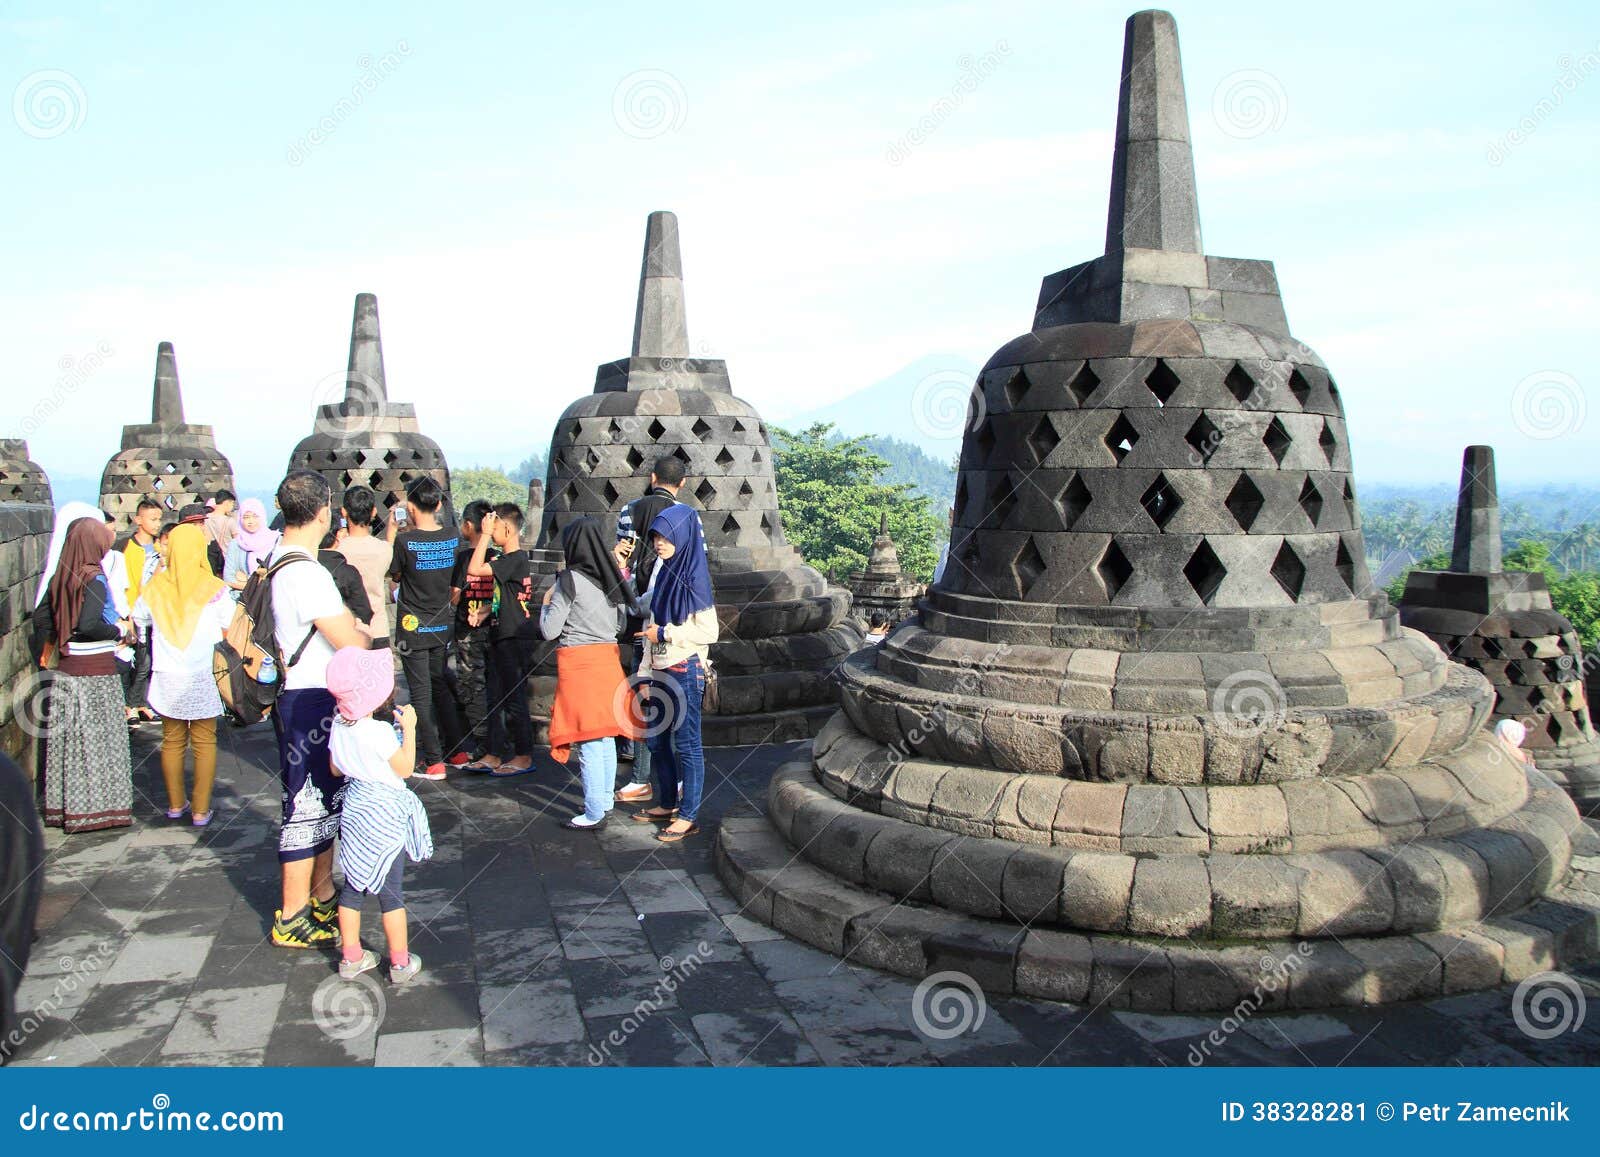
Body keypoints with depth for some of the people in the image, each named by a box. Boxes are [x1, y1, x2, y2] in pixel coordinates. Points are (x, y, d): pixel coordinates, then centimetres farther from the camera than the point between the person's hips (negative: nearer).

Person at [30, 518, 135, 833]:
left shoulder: (61, 576, 6)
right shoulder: (94, 578, -15)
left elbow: (41, 616, 12)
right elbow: (88, 625, -25)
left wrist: (45, 650, 25)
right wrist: (120, 631, -9)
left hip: (66, 668, 7)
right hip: (95, 670, -7)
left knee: (67, 738, 13)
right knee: (97, 740, 2)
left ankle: (63, 807, 23)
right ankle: (98, 807, 8)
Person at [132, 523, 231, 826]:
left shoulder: (155, 587, -1)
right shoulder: (214, 588, -11)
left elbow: (137, 620, 11)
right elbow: (229, 629, -8)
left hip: (168, 678, 3)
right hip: (204, 677, -3)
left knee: (172, 740, 15)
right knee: (204, 742, 6)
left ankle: (175, 804, 23)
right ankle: (201, 809, 7)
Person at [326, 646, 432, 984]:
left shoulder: (339, 725, -3)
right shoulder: (379, 732, -24)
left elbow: (336, 769, 9)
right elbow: (405, 769, -14)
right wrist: (409, 729, -11)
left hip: (354, 811, 7)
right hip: (385, 814, -7)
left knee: (353, 884, 16)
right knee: (391, 891, 4)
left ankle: (351, 956, 27)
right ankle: (400, 962, 14)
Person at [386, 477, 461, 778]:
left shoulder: (405, 541, -17)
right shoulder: (453, 538, -4)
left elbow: (392, 574, -1)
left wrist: (392, 532, 4)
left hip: (413, 627, -5)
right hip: (444, 626, 5)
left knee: (421, 693, 2)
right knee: (441, 687, 19)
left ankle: (433, 761, 4)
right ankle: (456, 750, 23)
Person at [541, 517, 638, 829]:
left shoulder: (569, 580, -12)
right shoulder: (612, 577, 6)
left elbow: (549, 631, -10)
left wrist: (547, 602, 6)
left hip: (578, 662, -6)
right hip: (608, 659, 7)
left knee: (587, 741, -2)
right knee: (606, 735, 15)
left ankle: (593, 814, 2)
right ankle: (605, 799, 26)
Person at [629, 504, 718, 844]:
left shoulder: (693, 578, -13)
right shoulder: (662, 572, 10)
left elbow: (708, 631, -16)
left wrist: (665, 634, -15)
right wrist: (647, 669, 14)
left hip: (685, 671, -8)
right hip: (661, 672, 8)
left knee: (686, 745, -1)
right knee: (657, 741, 15)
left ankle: (688, 816, 6)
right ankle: (667, 803, 29)